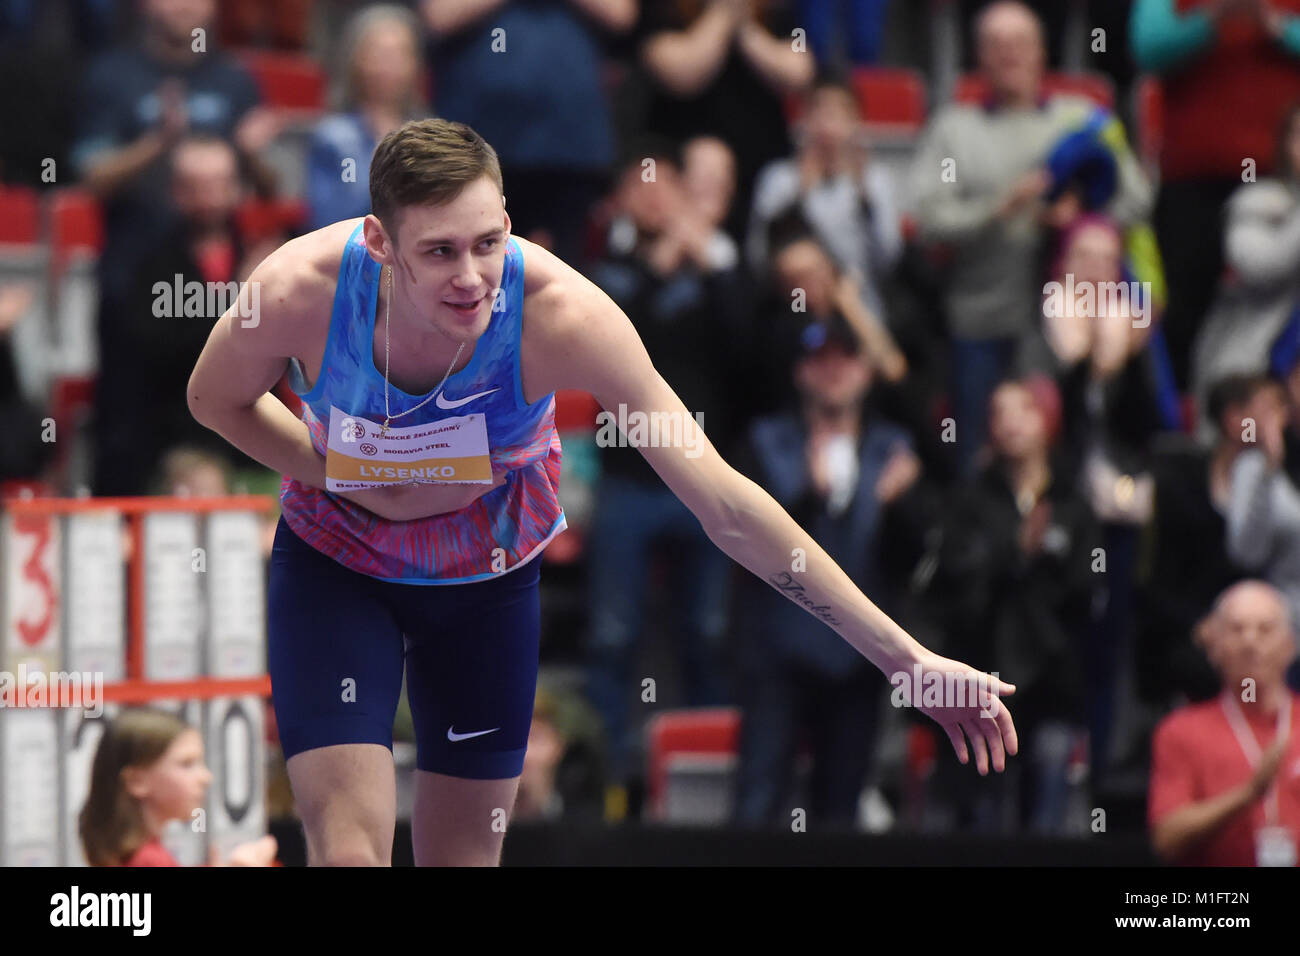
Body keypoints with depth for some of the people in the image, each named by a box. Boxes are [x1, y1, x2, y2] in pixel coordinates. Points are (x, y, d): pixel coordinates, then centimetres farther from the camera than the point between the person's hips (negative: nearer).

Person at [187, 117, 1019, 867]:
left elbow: (727, 505, -29)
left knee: (465, 854, 6)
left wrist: (906, 659, -30)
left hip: (491, 576, 1)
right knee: (349, 846, -16)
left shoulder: (559, 315, -32)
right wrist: (370, 490, -21)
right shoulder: (303, 290, -31)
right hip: (335, 566, -1)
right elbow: (217, 400, -6)